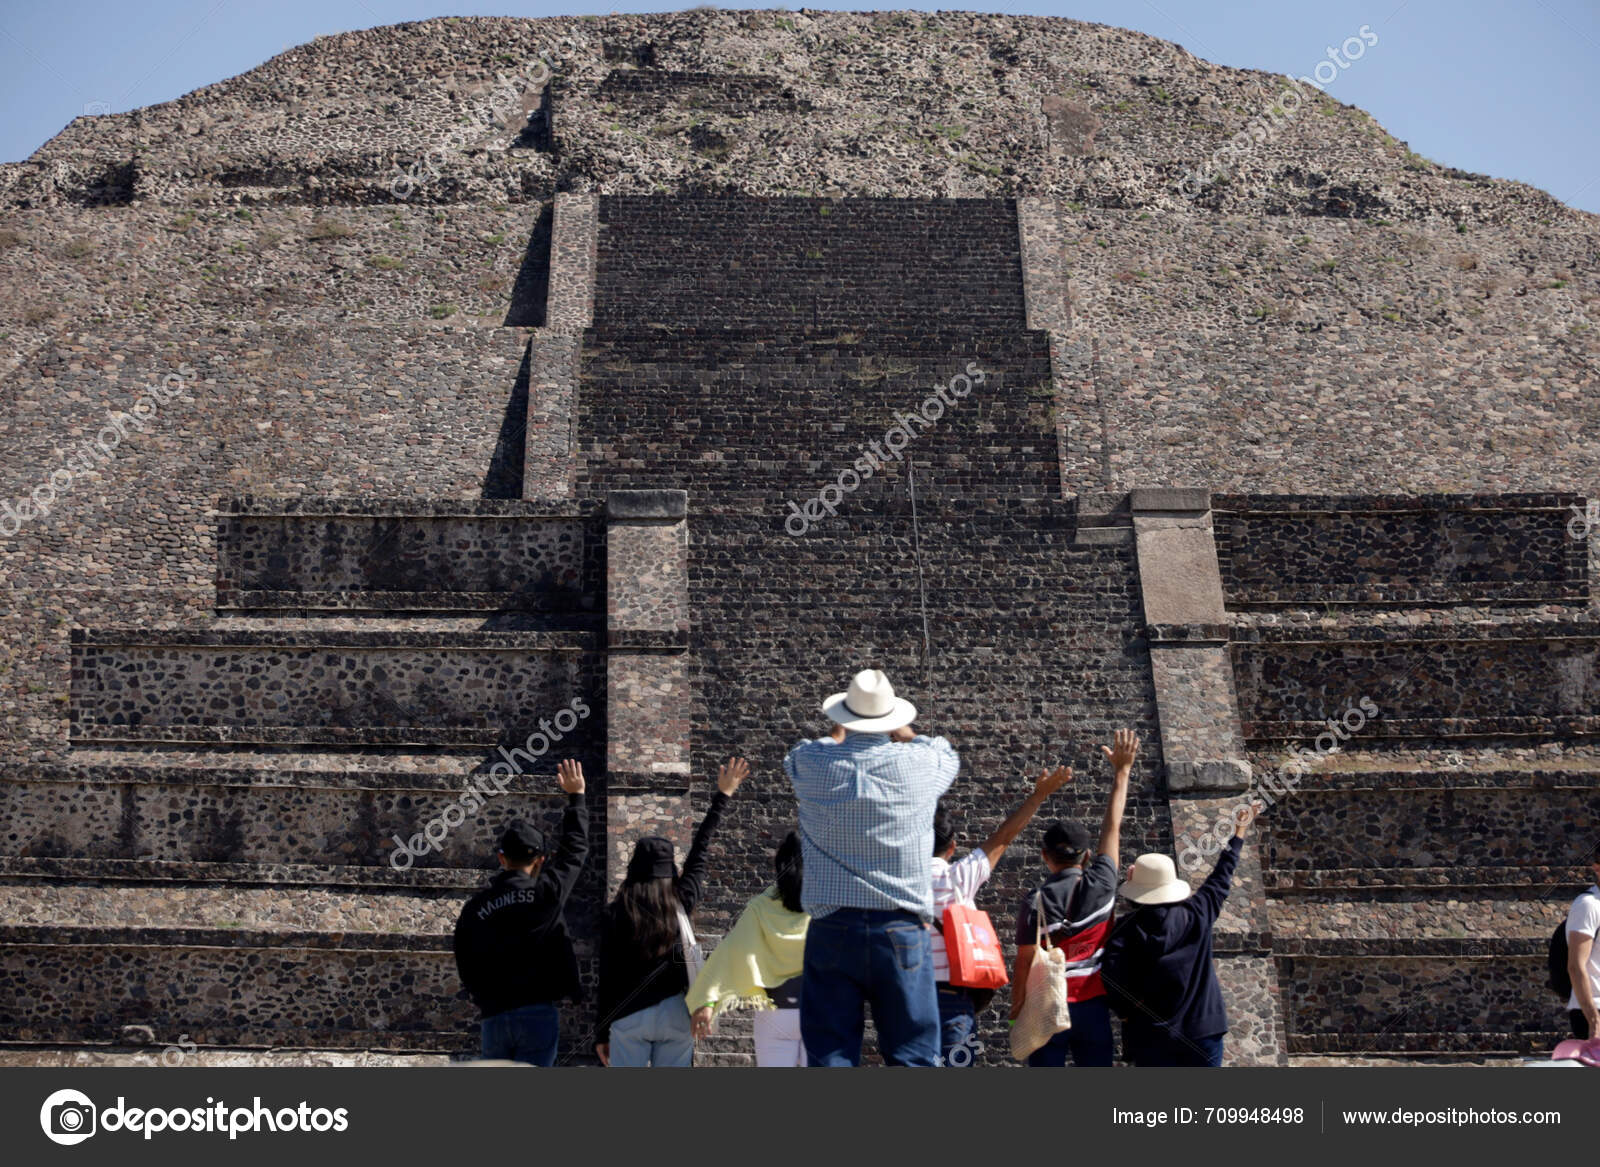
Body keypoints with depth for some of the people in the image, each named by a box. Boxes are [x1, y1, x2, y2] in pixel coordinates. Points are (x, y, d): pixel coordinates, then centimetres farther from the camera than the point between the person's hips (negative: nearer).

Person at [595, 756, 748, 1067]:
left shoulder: (616, 913, -4)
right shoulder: (681, 902, 0)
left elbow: (607, 976, -3)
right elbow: (700, 850, 11)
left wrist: (602, 1032, 5)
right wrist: (723, 796, 23)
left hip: (629, 1017, -1)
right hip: (675, 1014, 2)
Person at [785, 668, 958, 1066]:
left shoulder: (811, 764, -2)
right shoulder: (918, 765, -4)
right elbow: (947, 753, 22)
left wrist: (841, 733, 42)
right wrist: (903, 733, 39)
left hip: (832, 929, 1)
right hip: (901, 931, -1)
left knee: (828, 1055, 5)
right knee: (913, 1056, 5)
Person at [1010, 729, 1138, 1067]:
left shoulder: (1034, 902, -10)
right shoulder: (1101, 886, -5)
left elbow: (1024, 963, -9)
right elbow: (1112, 828, 5)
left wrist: (1017, 1010, 2)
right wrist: (1122, 771, 14)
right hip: (1092, 1004, 2)